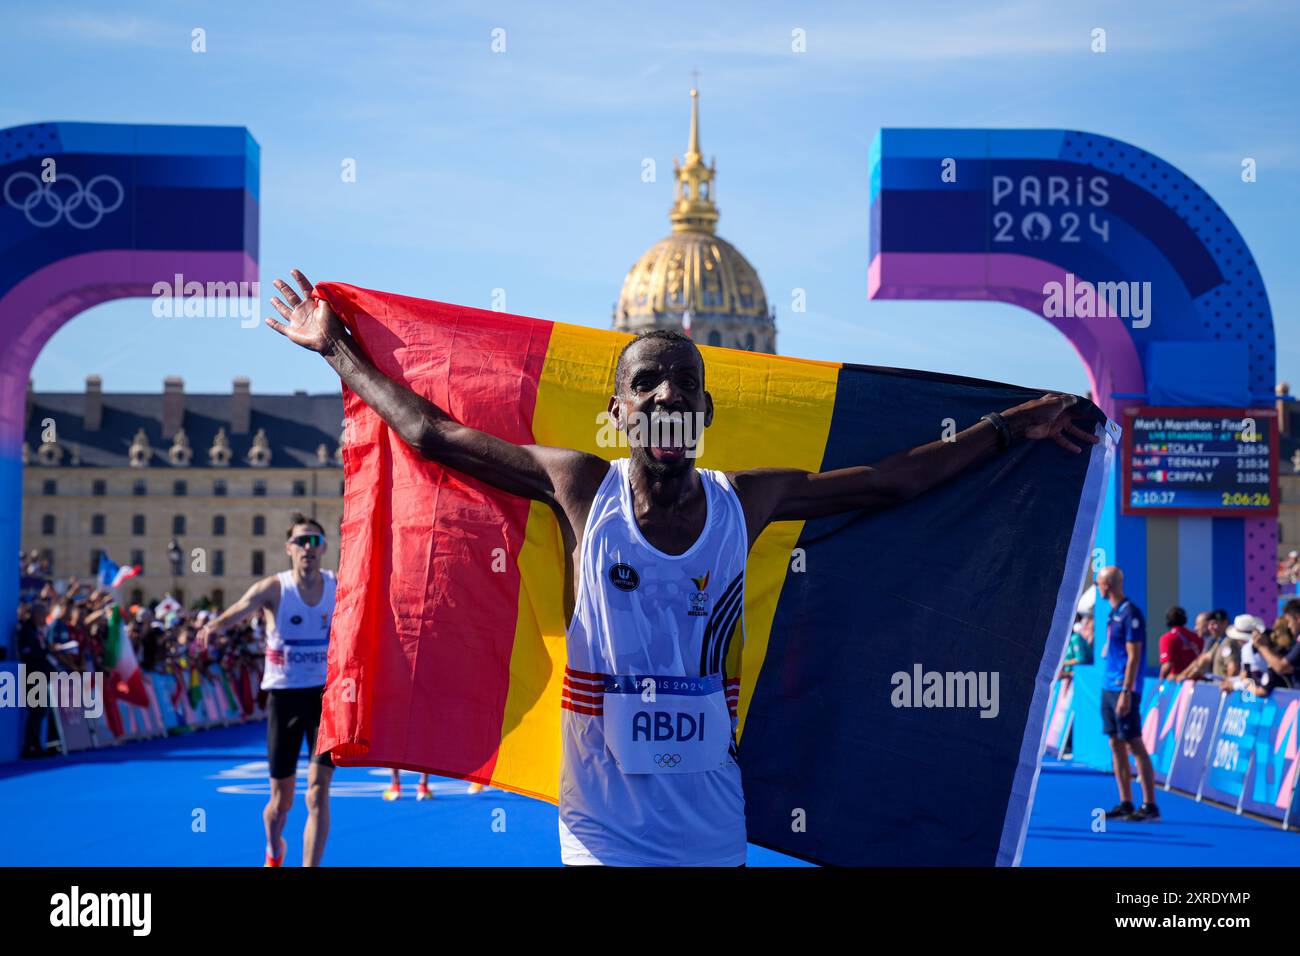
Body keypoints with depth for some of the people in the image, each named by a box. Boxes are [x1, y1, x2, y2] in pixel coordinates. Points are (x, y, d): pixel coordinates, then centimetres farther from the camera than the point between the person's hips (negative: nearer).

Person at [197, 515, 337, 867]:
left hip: (326, 693, 1)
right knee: (281, 800, 11)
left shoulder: (338, 586, -3)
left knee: (318, 793, -12)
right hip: (283, 695, -1)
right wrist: (213, 627, -51)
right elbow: (239, 610, -32)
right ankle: (274, 853, 44)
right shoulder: (273, 588, -13)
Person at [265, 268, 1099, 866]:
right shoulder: (582, 487, -3)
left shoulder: (745, 502, 1)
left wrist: (1012, 428, 12)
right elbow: (432, 434, 4)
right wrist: (337, 350, 9)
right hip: (603, 834, -2)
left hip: (715, 835, 2)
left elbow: (890, 482, 9)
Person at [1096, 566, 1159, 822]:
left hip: (1123, 690, -9)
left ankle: (1150, 805, -5)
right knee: (1116, 745, 9)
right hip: (1109, 687, 9)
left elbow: (1134, 656, -17)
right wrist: (1112, 688, 15)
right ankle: (1125, 803, 14)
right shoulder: (1114, 613, 14)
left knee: (1134, 745, -7)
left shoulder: (1130, 614, -13)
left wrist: (1126, 692, -20)